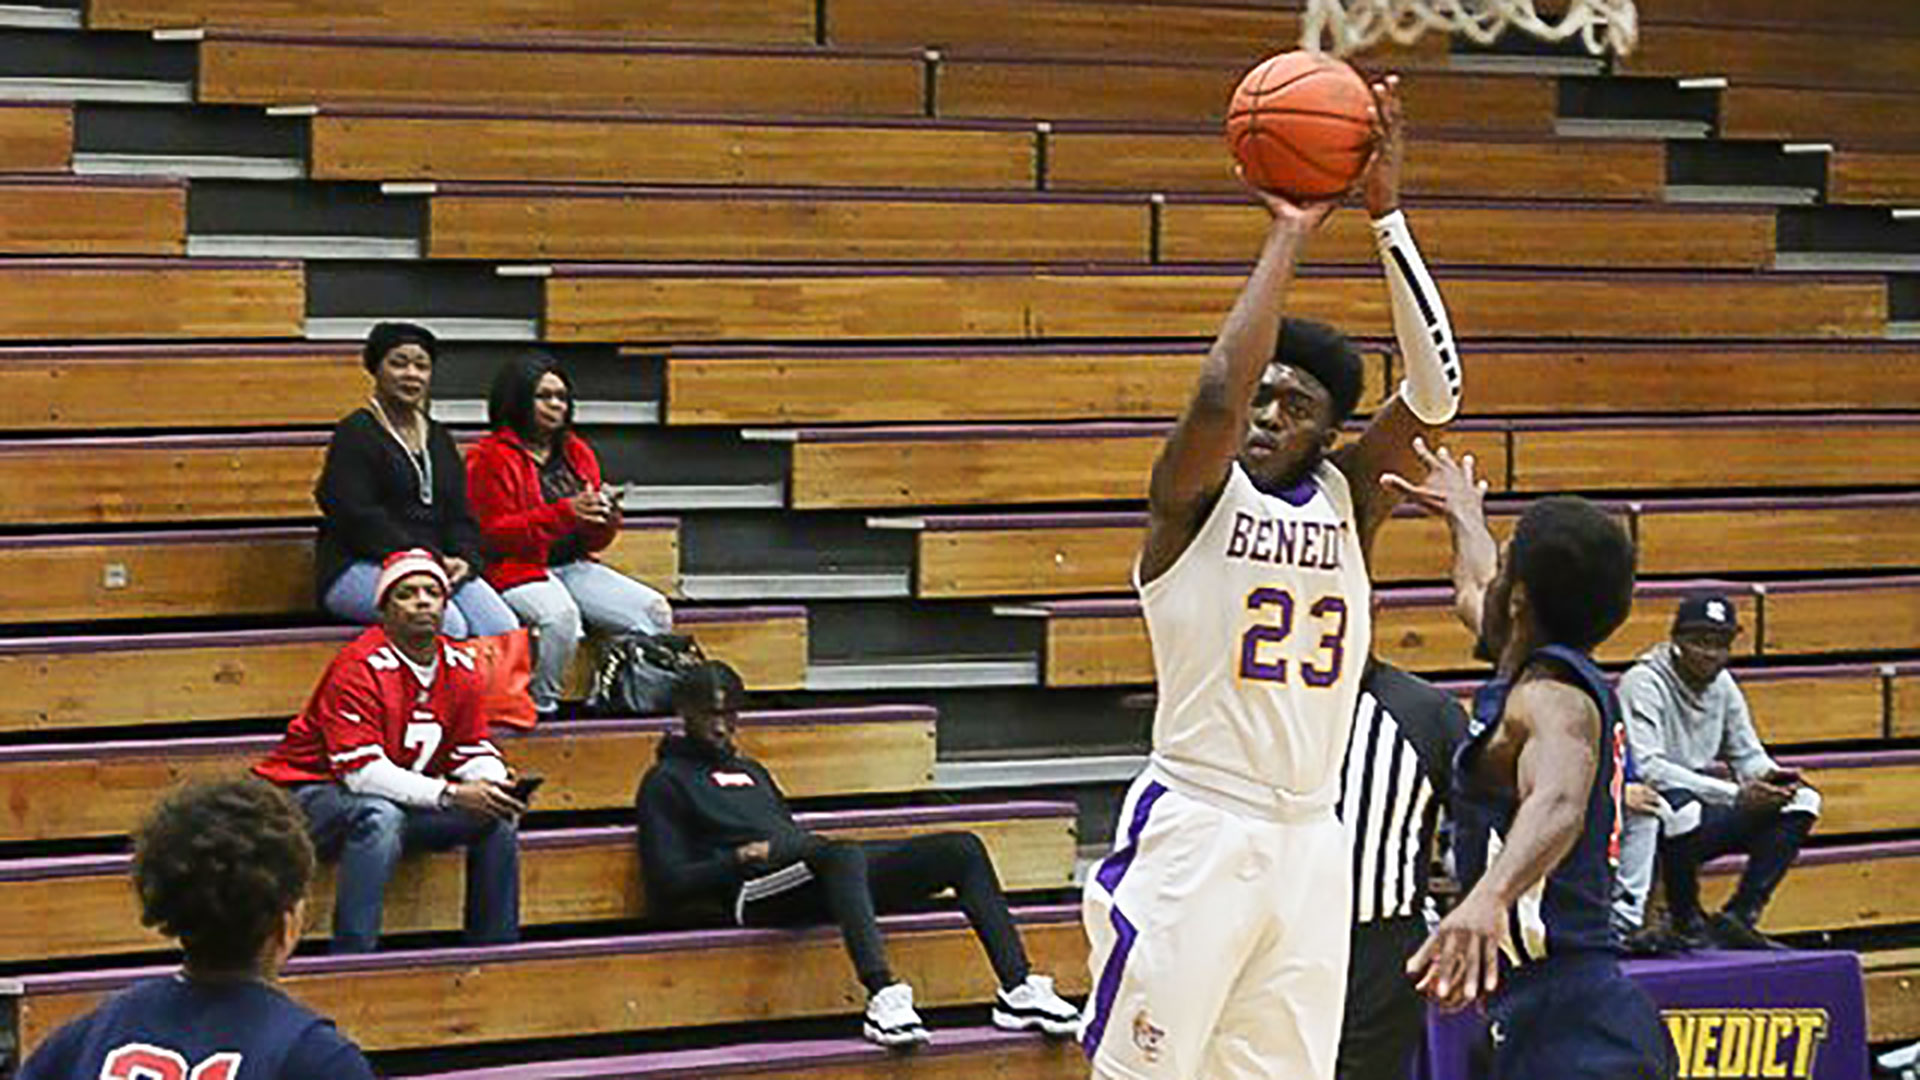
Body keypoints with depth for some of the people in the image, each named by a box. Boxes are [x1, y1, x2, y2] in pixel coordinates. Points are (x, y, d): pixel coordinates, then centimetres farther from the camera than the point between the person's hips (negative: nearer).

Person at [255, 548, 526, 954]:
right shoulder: (360, 666, -21)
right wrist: (450, 795, -32)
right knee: (380, 816, -38)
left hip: (404, 797, 7)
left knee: (498, 817, -7)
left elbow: (472, 752, 7)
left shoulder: (459, 668, 2)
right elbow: (361, 770, -28)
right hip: (315, 794, -7)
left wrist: (494, 782, -19)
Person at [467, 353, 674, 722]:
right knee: (561, 614, -38)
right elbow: (495, 533, -12)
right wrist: (565, 512, -20)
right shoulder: (492, 458, -3)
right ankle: (541, 705, -21)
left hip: (573, 565, 7)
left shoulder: (577, 453, 17)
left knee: (655, 610, -14)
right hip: (517, 569, -7)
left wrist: (605, 517, -7)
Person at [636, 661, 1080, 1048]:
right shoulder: (667, 781, 12)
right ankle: (883, 996, -59)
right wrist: (740, 859, -13)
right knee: (844, 855, -42)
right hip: (756, 890, -8)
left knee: (962, 849, -8)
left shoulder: (751, 771, 35)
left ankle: (1018, 992, -18)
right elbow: (667, 884, -1)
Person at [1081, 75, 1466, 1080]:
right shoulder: (1194, 495, -4)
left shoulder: (1347, 499, 8)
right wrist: (1287, 235, -17)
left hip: (1310, 840, 5)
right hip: (1195, 834, -5)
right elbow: (1217, 391, -25)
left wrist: (1386, 216, -12)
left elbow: (1435, 394, -6)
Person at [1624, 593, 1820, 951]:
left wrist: (1768, 778, -15)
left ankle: (1739, 917, -8)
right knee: (1684, 807, -40)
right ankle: (1684, 921, -15)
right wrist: (1734, 794, -32)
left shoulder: (1722, 684, 6)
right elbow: (1647, 769, -28)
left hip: (1706, 806, 8)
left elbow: (1748, 756, 12)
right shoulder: (1644, 683, -16)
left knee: (1801, 799, -4)